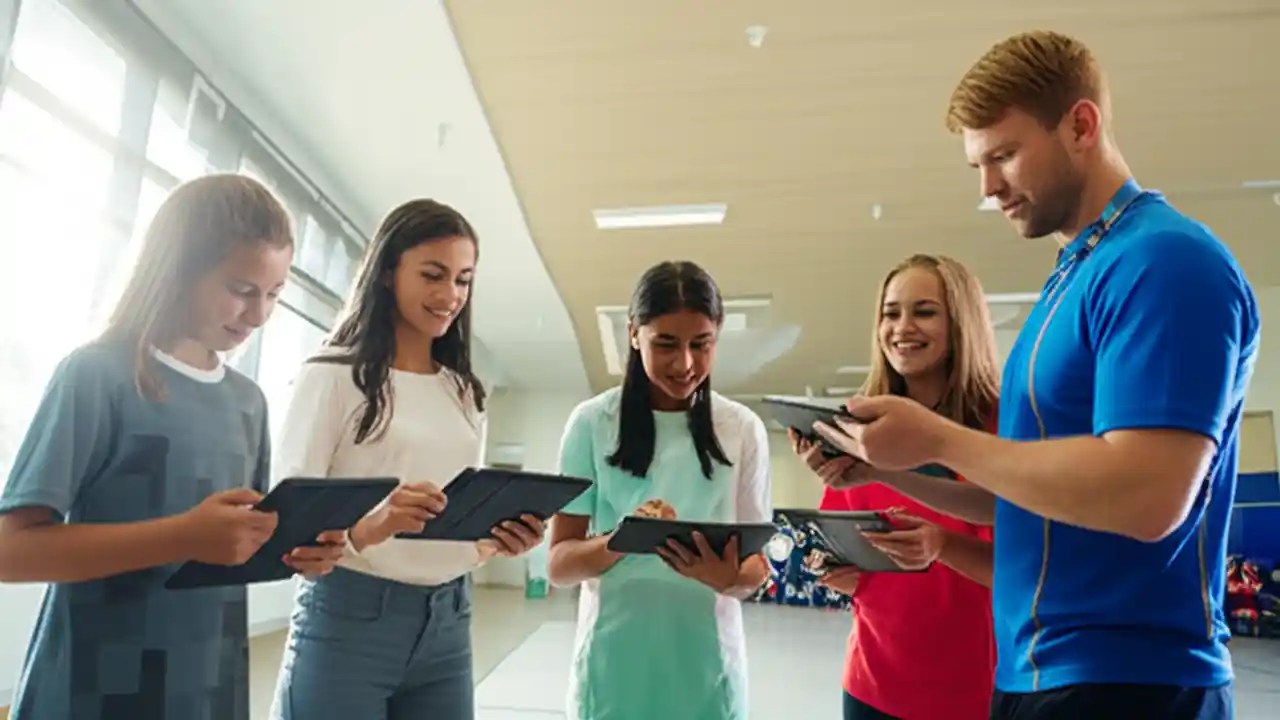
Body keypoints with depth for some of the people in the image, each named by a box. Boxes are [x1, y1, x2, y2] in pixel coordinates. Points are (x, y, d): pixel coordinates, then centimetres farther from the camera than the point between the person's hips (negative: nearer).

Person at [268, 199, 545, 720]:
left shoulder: (466, 393, 11)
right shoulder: (334, 375, -6)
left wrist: (500, 539, -9)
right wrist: (366, 528, -30)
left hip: (447, 627, 5)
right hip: (347, 619, -5)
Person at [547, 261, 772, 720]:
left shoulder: (743, 429, -1)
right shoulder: (593, 422, -5)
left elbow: (757, 568, 2)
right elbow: (559, 565, -4)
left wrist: (729, 578, -20)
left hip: (707, 661, 1)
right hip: (613, 661, -1)